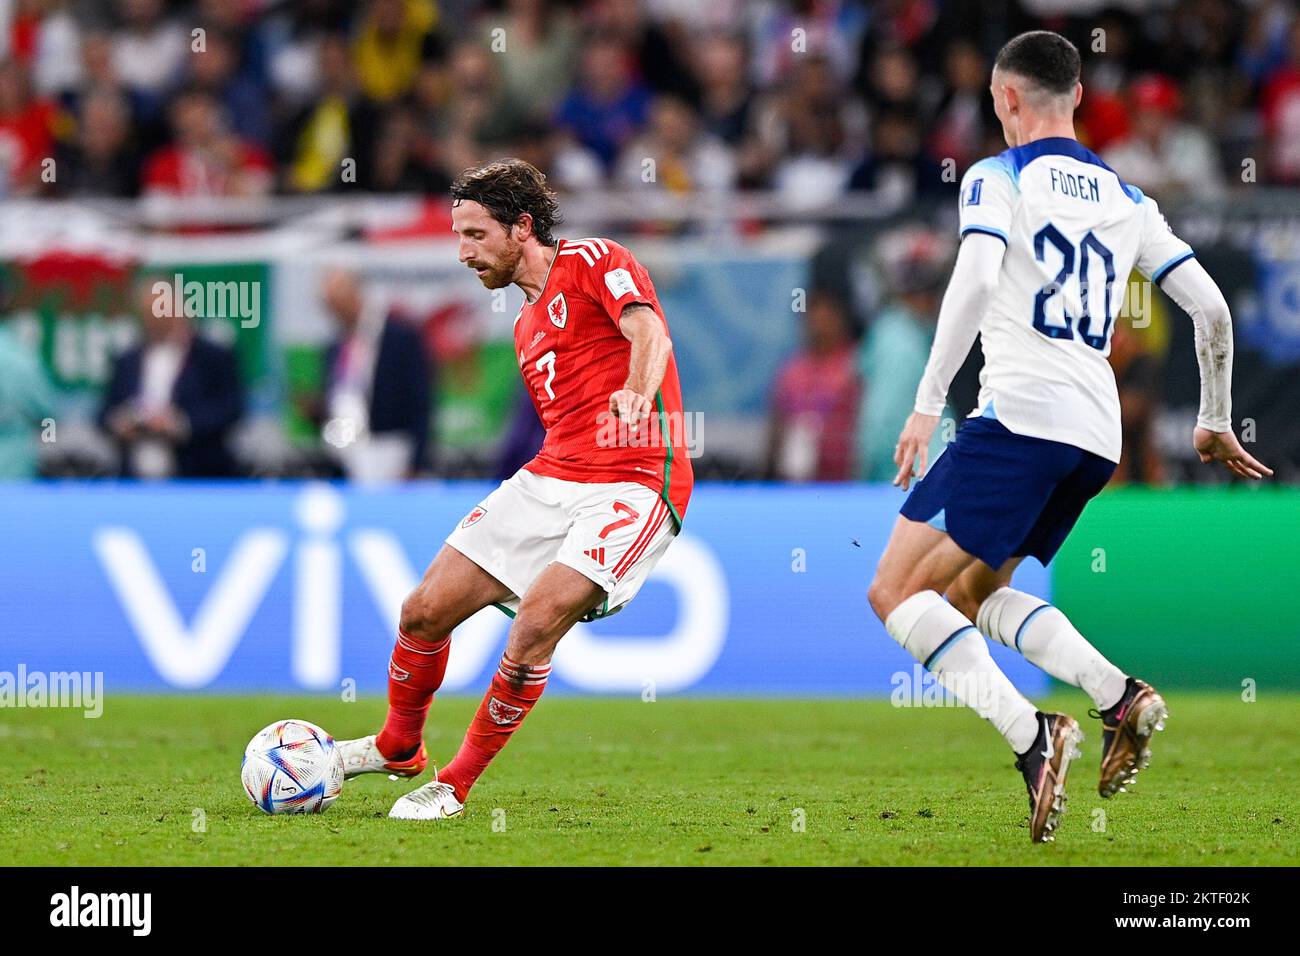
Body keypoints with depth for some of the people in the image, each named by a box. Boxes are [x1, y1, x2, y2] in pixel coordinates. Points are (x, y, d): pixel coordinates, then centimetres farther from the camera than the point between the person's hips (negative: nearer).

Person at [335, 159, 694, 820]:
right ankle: (398, 748, 28)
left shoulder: (595, 263, -3)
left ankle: (456, 786, -8)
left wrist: (636, 394, -42)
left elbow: (648, 330, -23)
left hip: (634, 485, -8)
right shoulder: (528, 327, 22)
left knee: (537, 621, -24)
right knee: (425, 610, 2)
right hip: (549, 479, 8)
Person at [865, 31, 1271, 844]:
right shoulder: (1125, 199, 19)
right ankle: (1122, 697, -1)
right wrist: (1215, 425, 28)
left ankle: (1031, 736, -22)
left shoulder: (998, 179, 1)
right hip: (1097, 439, 7)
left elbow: (975, 280, -17)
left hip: (1018, 416, -7)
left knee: (897, 593, -4)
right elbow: (1212, 309, 16)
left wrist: (928, 404, -19)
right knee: (975, 595, 21)